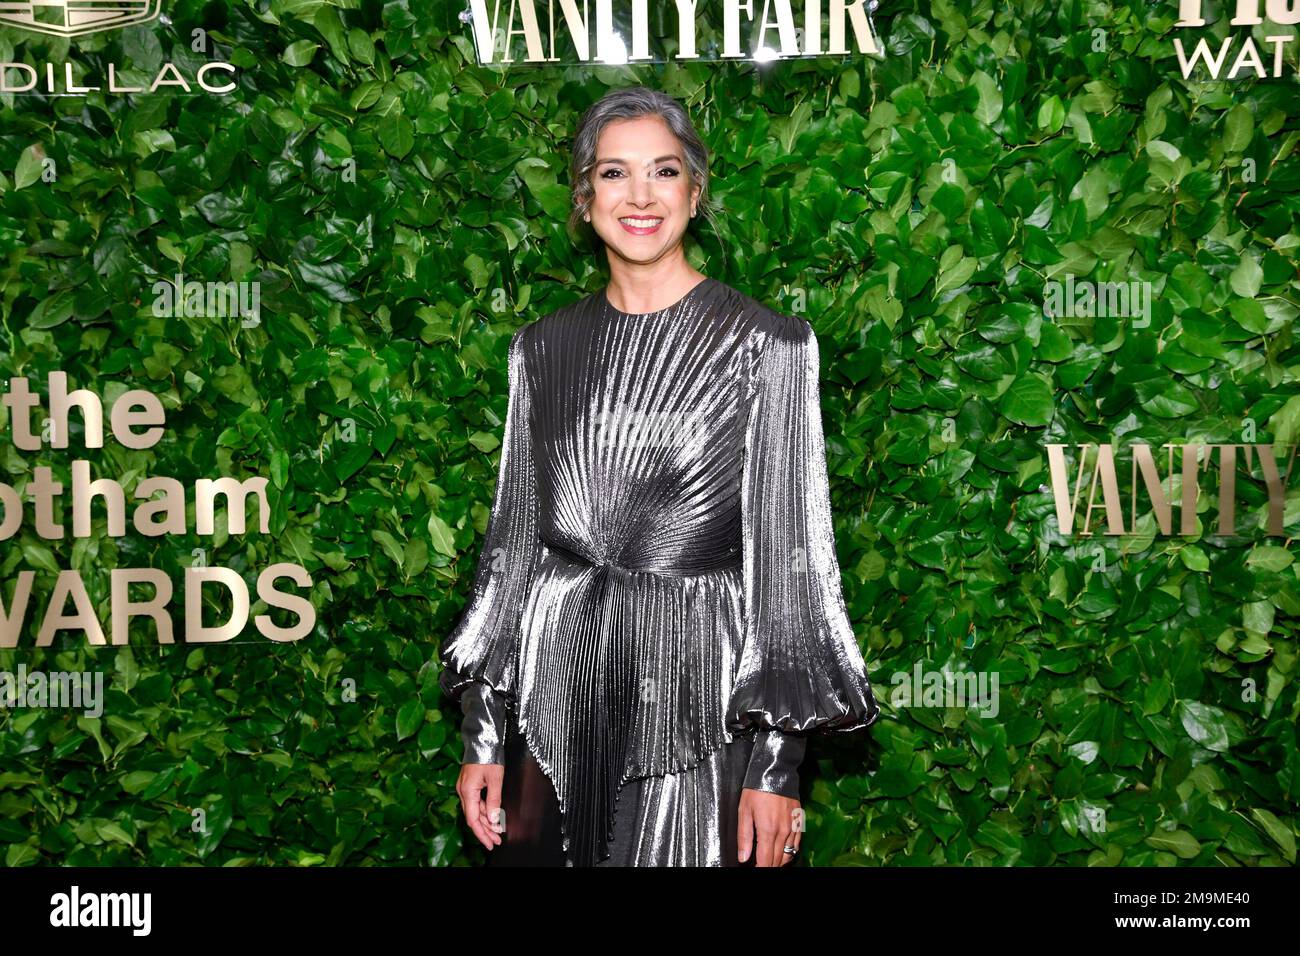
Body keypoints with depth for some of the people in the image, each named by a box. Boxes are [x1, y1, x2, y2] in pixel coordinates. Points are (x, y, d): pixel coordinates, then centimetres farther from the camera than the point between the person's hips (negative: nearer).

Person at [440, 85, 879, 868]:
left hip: (693, 692, -3)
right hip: (556, 692, 4)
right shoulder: (544, 349, 7)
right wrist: (483, 733, 7)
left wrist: (776, 765, -9)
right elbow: (514, 539, 10)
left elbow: (788, 557, -6)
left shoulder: (766, 345, -5)